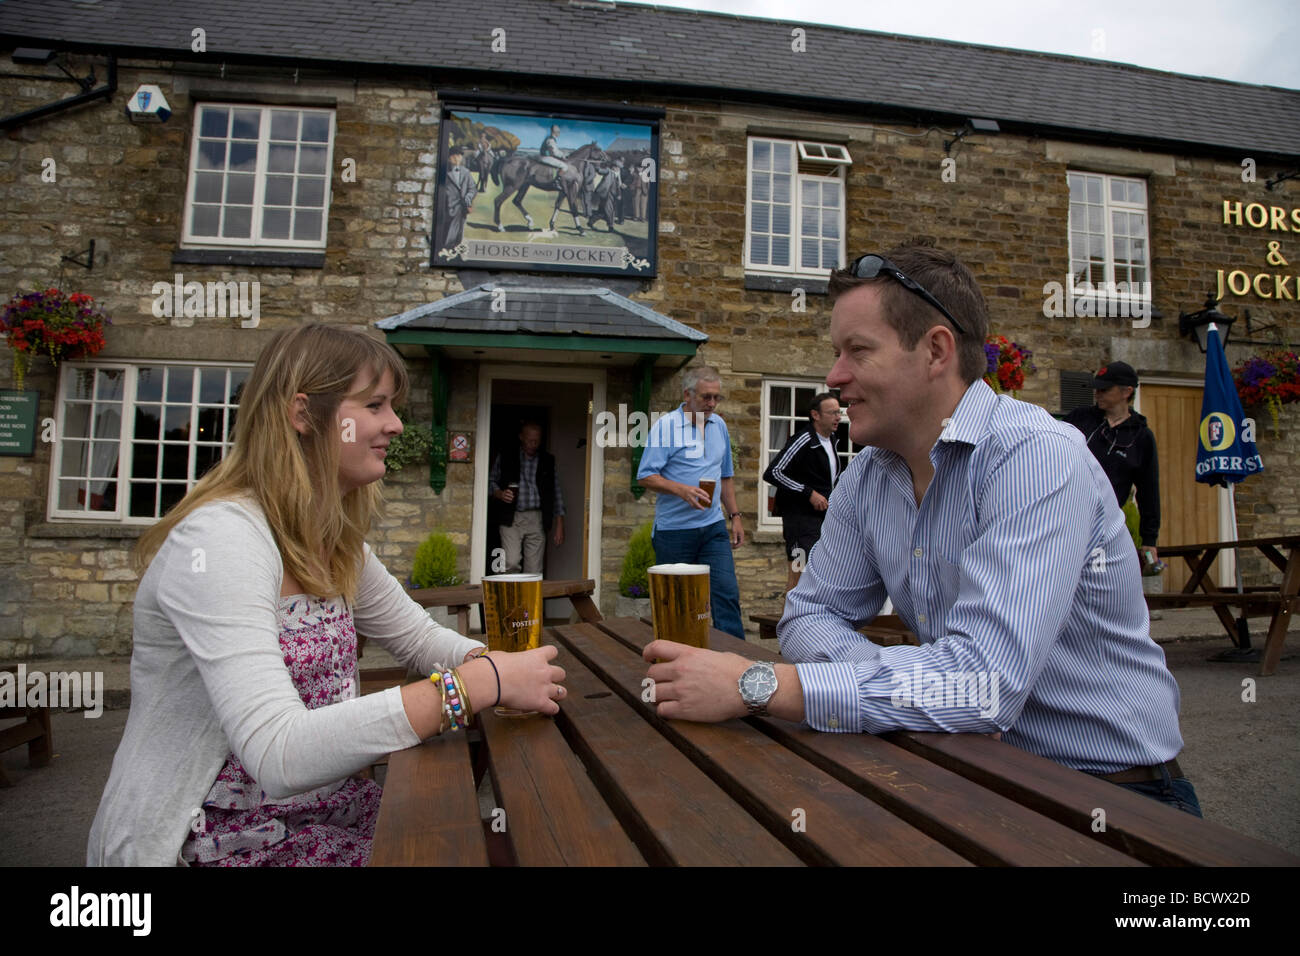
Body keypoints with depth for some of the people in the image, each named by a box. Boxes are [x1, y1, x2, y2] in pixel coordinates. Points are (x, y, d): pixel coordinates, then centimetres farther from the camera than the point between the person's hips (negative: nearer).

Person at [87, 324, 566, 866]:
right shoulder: (220, 538, -24)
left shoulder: (336, 541, 4)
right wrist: (478, 684, -33)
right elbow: (279, 755, -32)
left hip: (310, 811, 8)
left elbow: (417, 635, 11)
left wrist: (500, 665, -10)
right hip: (211, 845, -7)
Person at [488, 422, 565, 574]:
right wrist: (500, 494, -9)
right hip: (511, 518, -1)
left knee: (534, 571, -1)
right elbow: (491, 481, 14)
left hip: (537, 520, 2)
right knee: (511, 563, -17)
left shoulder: (548, 461, 11)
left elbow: (556, 494, 13)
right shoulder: (506, 457, 7)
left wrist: (559, 526, 8)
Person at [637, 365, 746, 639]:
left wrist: (735, 516, 16)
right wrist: (682, 490, -24)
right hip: (674, 530, -4)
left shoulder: (719, 425, 12)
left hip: (713, 527, 4)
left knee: (727, 594, -5)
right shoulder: (665, 425, -7)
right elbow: (646, 476, -11)